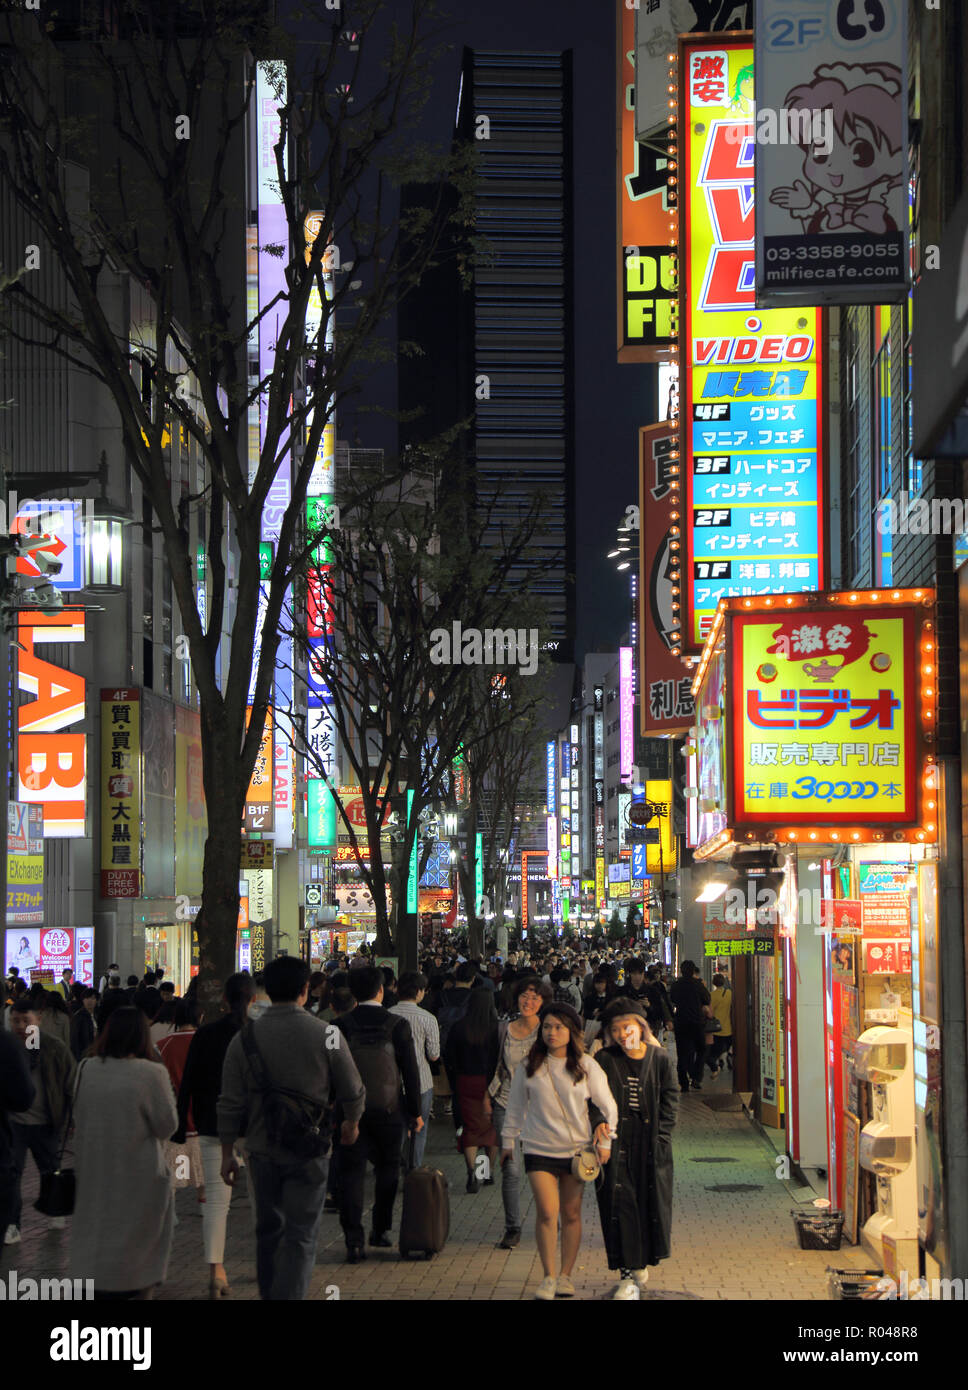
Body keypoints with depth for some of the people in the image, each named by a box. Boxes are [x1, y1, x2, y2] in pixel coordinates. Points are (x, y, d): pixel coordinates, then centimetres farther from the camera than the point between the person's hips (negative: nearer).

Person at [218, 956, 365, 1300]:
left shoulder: (245, 1038, -4)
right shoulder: (325, 1035, -9)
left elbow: (231, 1103, -3)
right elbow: (353, 1091, 2)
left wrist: (227, 1153, 7)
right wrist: (351, 1124, 22)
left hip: (262, 1149, 3)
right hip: (309, 1150, -3)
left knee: (268, 1229, 19)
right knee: (300, 1236, 0)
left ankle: (269, 1293, 29)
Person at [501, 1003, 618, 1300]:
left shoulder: (586, 1066, -2)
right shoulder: (529, 1066, 2)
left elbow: (608, 1106, 5)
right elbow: (516, 1106, 12)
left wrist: (605, 1142, 1)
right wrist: (508, 1141, 16)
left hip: (576, 1148, 0)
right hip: (539, 1149, 0)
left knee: (571, 1214, 6)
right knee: (547, 1212, -11)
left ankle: (565, 1275, 18)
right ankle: (548, 1276, 0)